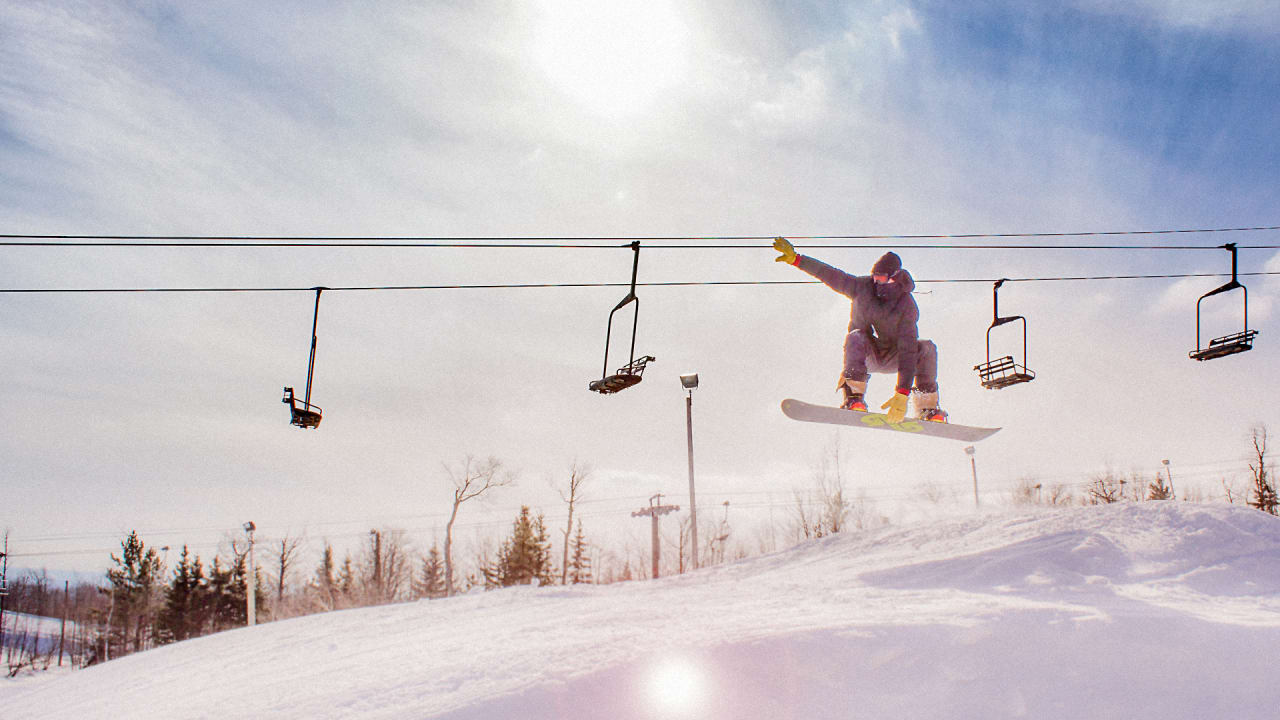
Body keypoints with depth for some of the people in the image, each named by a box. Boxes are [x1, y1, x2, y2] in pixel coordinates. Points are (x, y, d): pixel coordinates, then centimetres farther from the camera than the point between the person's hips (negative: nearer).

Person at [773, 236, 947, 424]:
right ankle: (854, 397, -39)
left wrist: (902, 394, -39)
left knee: (926, 348, -27)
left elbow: (907, 350, -30)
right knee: (856, 336, -33)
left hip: (894, 357, 0)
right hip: (865, 354, 1)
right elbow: (830, 274, -9)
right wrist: (795, 258, -17)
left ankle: (928, 408, -14)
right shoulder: (862, 286, -16)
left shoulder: (907, 306, -23)